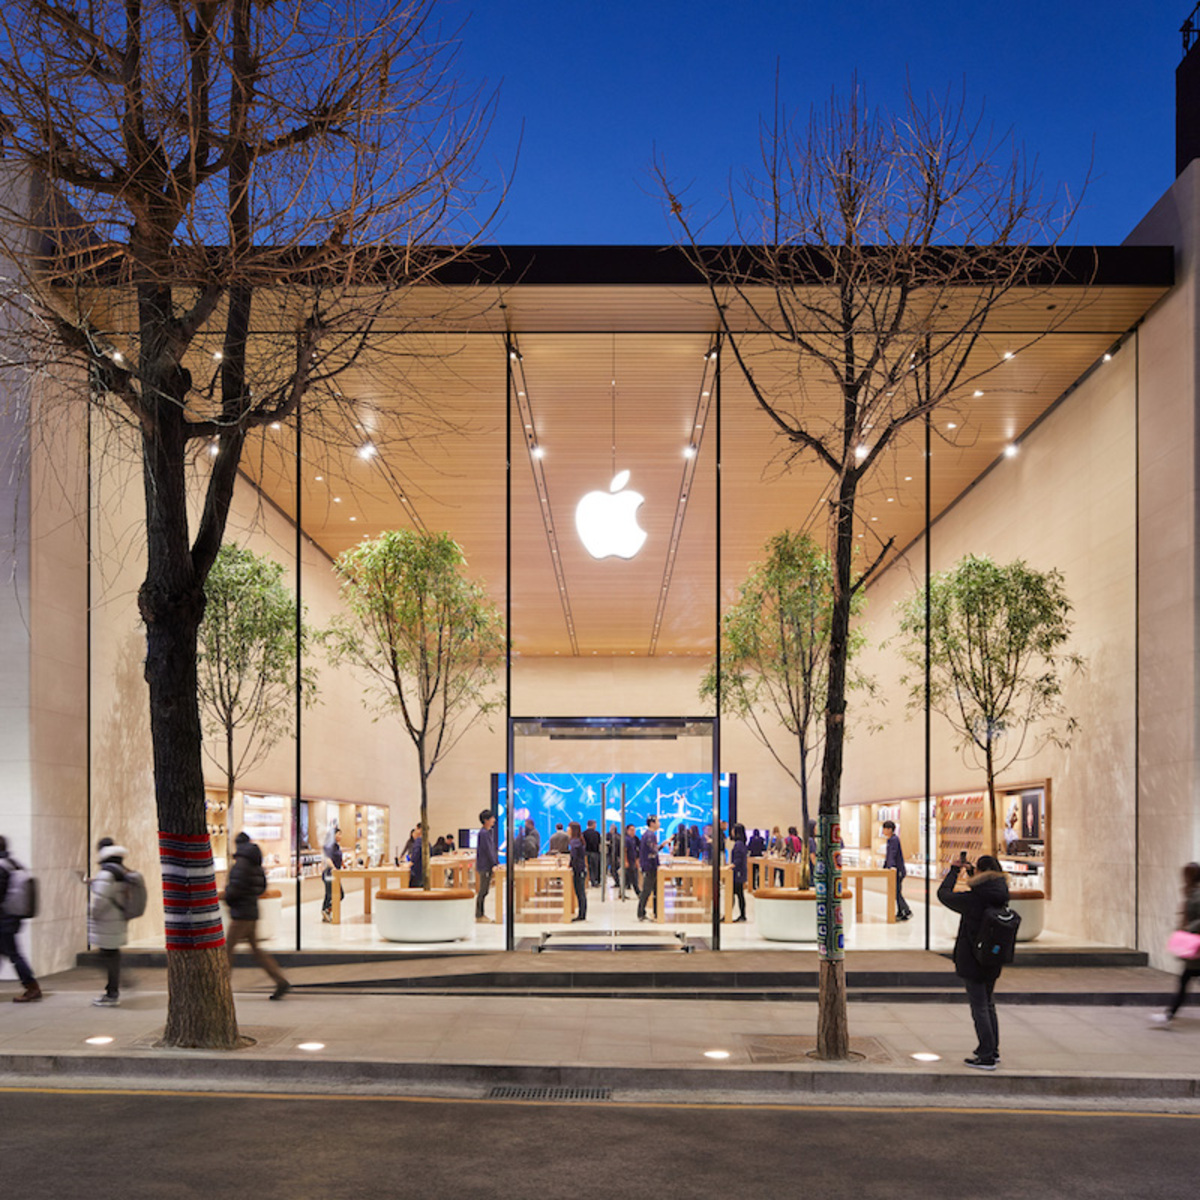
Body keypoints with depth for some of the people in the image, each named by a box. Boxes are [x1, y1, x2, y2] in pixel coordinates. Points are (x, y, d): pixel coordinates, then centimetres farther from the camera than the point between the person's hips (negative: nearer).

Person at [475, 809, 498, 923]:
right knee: (482, 891, -4)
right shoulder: (483, 833, -17)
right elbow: (488, 850, -20)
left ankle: (481, 914, 21)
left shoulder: (490, 831, 12)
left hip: (488, 866, 9)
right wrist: (494, 864, -20)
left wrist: (496, 863, 13)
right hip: (484, 866, -9)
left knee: (484, 891, 14)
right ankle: (479, 915, 2)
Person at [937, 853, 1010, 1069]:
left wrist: (954, 870, 2)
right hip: (993, 962, 7)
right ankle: (992, 1050, 30)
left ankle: (987, 1057, 2)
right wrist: (969, 871, 19)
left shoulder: (973, 900, -22)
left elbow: (943, 893, -10)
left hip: (972, 961, -7)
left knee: (979, 1008, 0)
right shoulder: (1001, 896, -2)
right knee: (989, 1005, 20)